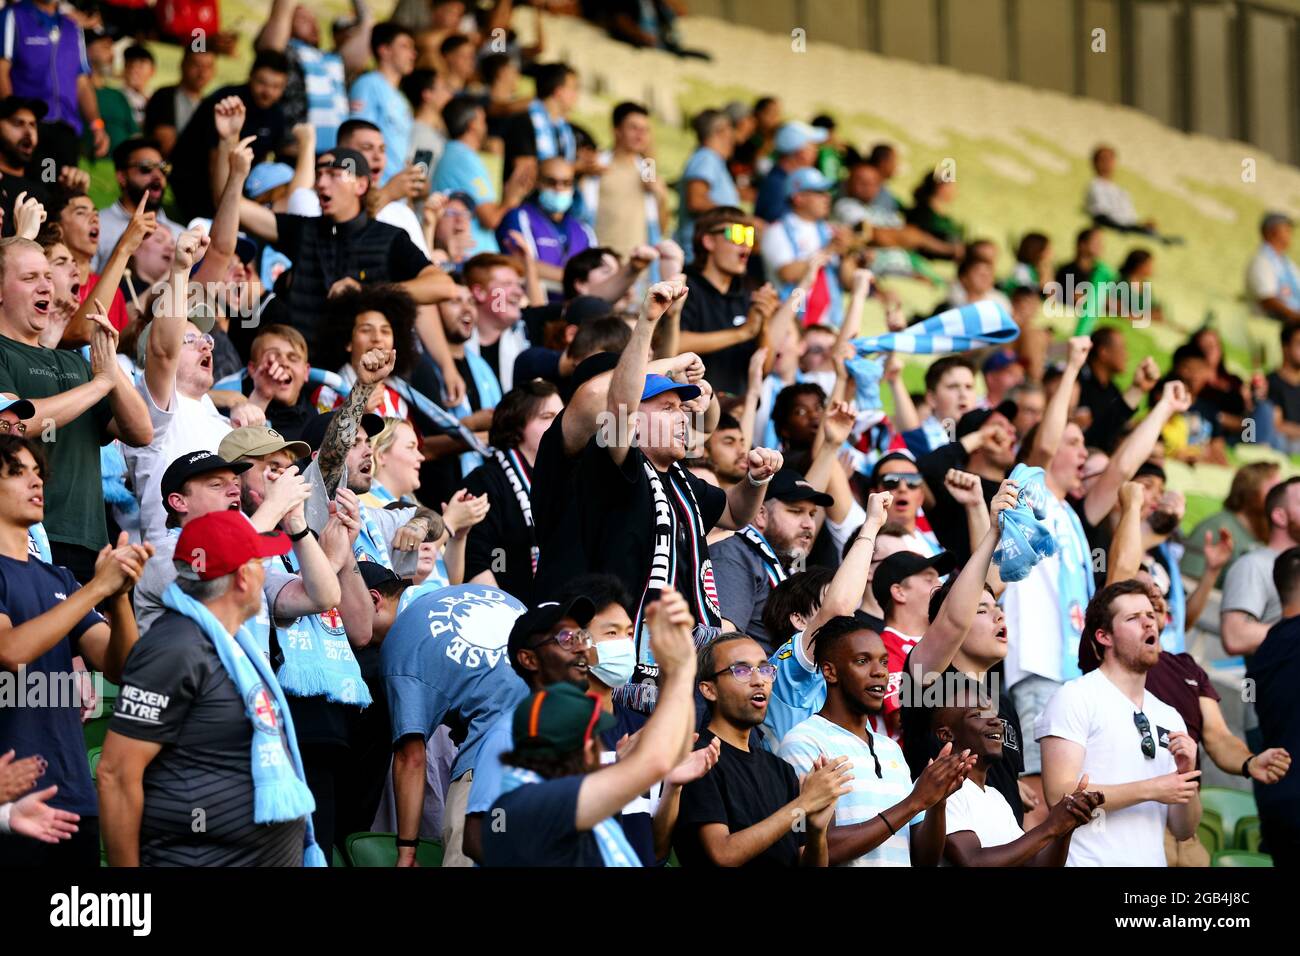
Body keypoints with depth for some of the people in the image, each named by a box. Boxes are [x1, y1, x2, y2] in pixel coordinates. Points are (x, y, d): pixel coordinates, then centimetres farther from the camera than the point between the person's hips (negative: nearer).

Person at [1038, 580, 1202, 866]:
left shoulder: (1170, 718, 13)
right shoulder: (1076, 699, -3)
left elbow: (1183, 830, 12)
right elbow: (1059, 794, -15)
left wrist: (1186, 773, -6)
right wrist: (1151, 790, -13)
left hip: (1151, 861, 5)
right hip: (1091, 862, -5)